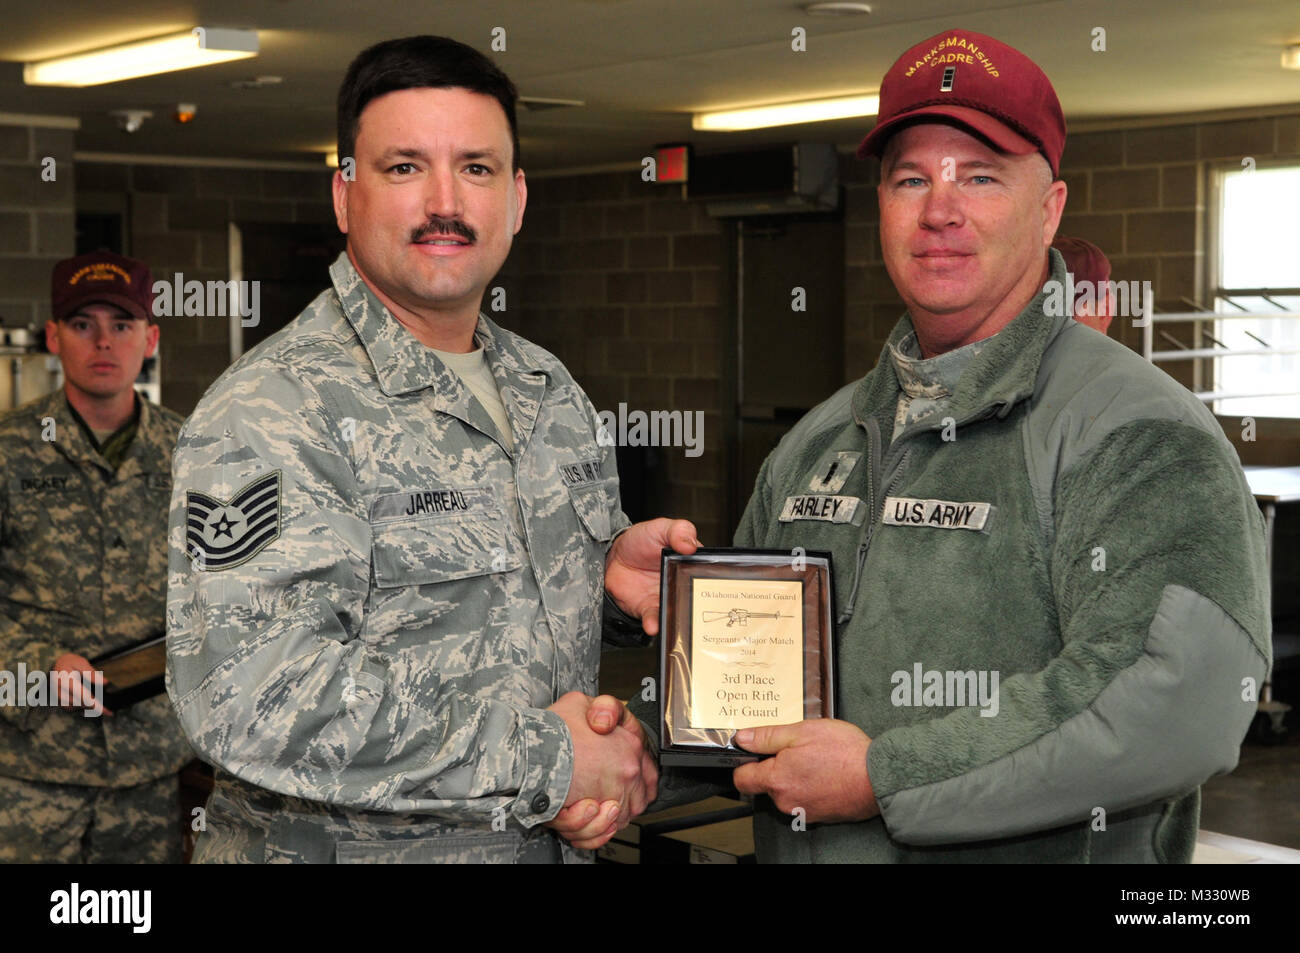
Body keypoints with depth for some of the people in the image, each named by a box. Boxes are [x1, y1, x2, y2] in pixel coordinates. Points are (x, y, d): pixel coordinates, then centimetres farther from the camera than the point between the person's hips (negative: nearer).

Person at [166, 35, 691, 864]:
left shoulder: (551, 390, 6)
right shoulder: (271, 412, -20)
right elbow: (254, 696, -30)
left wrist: (612, 562, -5)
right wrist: (549, 760, -25)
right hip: (345, 846, -7)